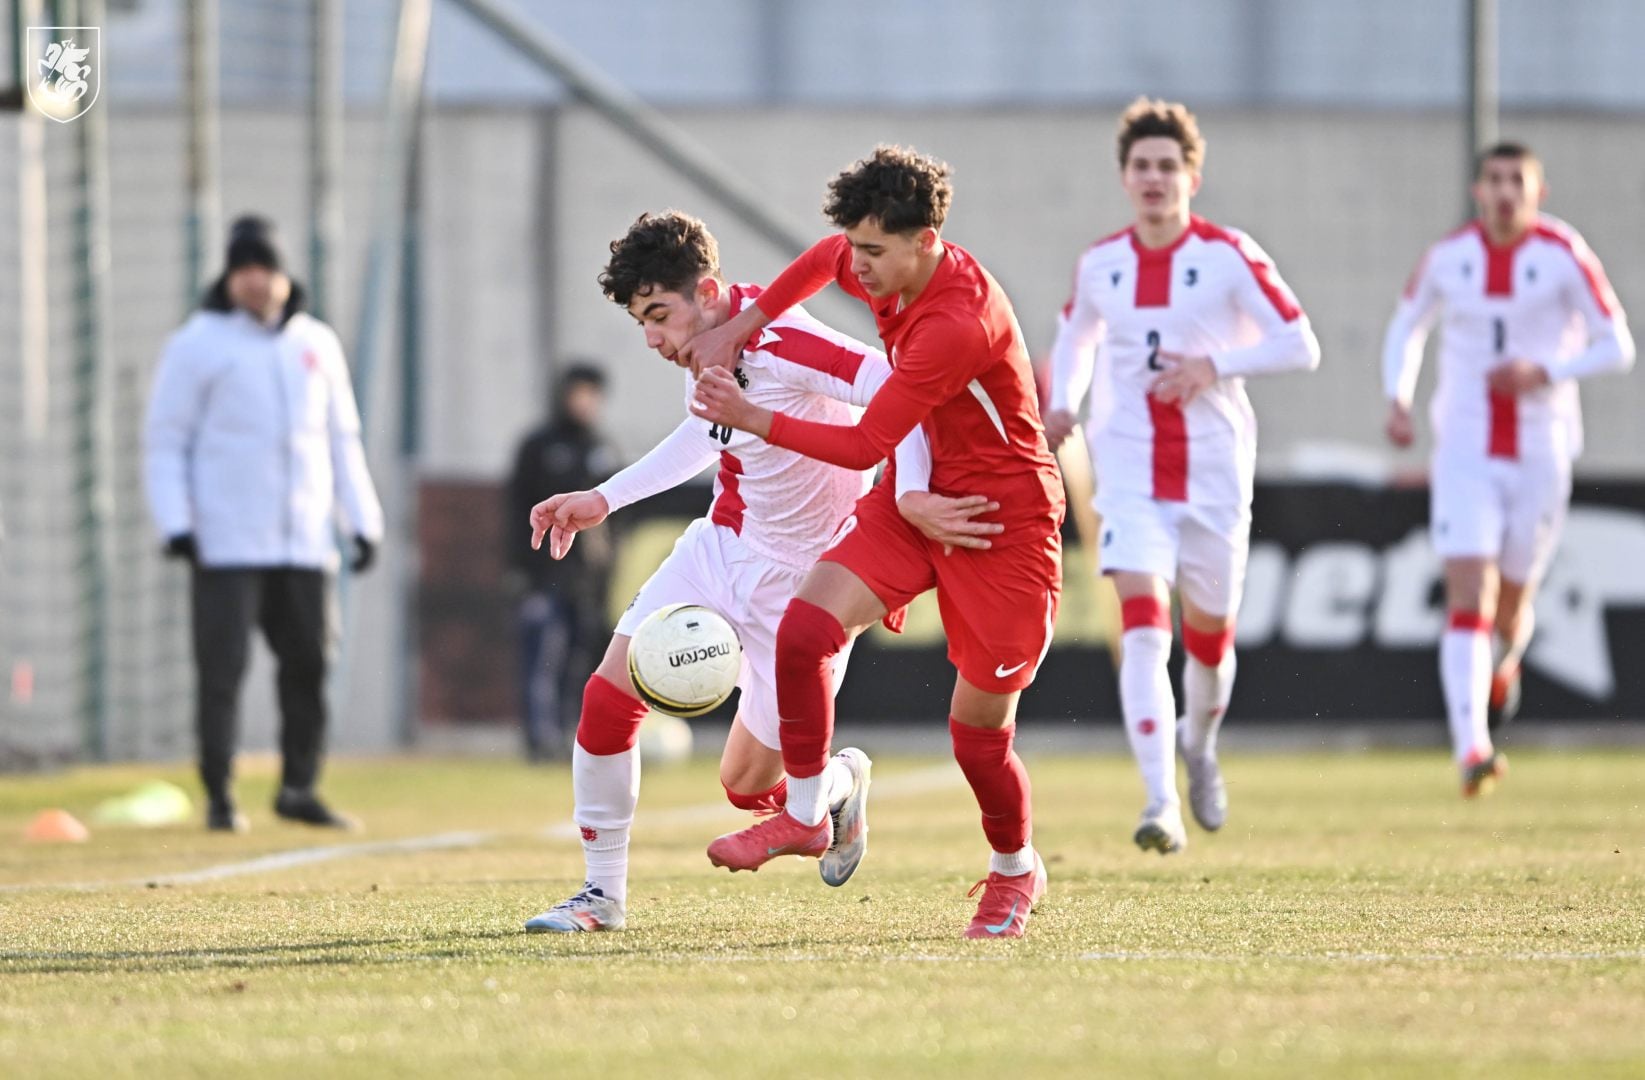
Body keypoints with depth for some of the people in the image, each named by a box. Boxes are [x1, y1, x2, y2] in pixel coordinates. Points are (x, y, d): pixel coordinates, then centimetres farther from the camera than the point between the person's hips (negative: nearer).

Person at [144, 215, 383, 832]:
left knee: (309, 664, 4)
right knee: (221, 669, -7)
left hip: (305, 543, 4)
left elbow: (342, 440, 19)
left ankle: (298, 787, 14)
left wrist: (364, 522, 12)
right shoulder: (197, 346, 0)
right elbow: (164, 444, -1)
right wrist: (175, 523, -13)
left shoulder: (317, 344, 14)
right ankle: (219, 797, -2)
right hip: (226, 544, -4)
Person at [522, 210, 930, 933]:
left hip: (799, 581, -7)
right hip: (722, 543, 7)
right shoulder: (710, 347, -1)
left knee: (746, 784, -1)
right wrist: (603, 499, 20)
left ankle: (839, 786, 35)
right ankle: (602, 893, 9)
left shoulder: (780, 344, -28)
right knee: (607, 696, -6)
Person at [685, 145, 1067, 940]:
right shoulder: (885, 271, -4)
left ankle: (1014, 870, 28)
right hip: (918, 500, 7)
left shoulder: (958, 325, -30)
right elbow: (824, 261, 23)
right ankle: (805, 814, -1)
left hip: (1000, 523, -7)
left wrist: (753, 419, -17)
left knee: (978, 731, -1)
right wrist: (742, 328, 13)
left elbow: (864, 445, -24)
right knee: (803, 629, -17)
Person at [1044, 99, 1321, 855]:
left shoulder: (1229, 256, -6)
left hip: (1213, 472, -1)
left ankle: (1199, 743, 44)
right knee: (1143, 624, -17)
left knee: (1208, 634, 10)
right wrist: (1063, 403, 5)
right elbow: (1076, 334, 23)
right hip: (1129, 472, 1)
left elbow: (1299, 346, -6)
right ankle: (1162, 803, -23)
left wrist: (1214, 367, -19)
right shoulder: (1100, 263, 3)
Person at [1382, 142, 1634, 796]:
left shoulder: (1565, 256, -8)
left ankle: (1505, 660, 51)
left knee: (1509, 608, 13)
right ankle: (1472, 752, -24)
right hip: (1466, 453, 0)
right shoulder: (1448, 257, 0)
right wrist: (1397, 401, 1)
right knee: (1468, 601, -16)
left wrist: (1544, 373, -21)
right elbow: (1407, 327, 17)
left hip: (1540, 454, 0)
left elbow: (1616, 346, -5)